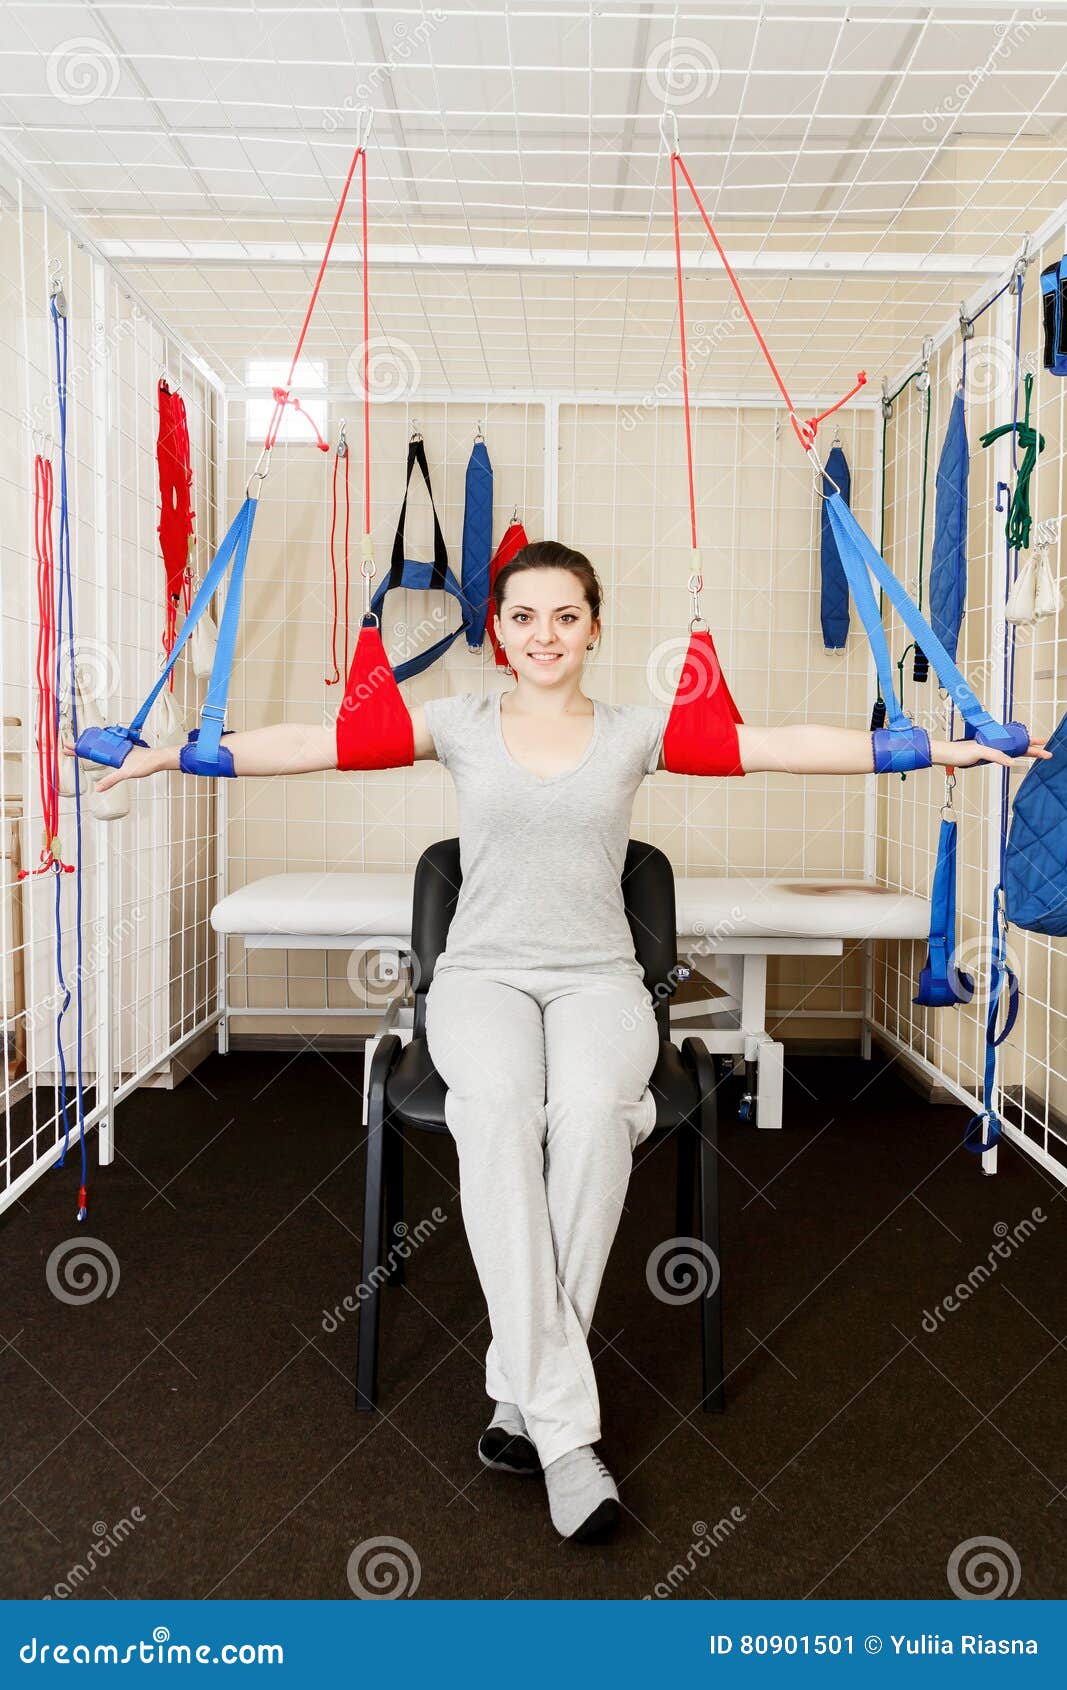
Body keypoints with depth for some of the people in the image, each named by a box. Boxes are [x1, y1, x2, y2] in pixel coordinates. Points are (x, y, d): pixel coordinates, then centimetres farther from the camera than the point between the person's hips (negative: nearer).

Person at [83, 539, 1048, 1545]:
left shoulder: (636, 732, 9)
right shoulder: (463, 725, 9)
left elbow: (785, 745, 0)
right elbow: (319, 742, -3)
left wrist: (934, 750, -10)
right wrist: (177, 754, -15)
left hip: (596, 976, 0)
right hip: (482, 972, 0)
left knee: (590, 1111, -34)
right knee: (497, 1109, -33)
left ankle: (524, 1395, -21)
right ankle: (564, 1426, -29)